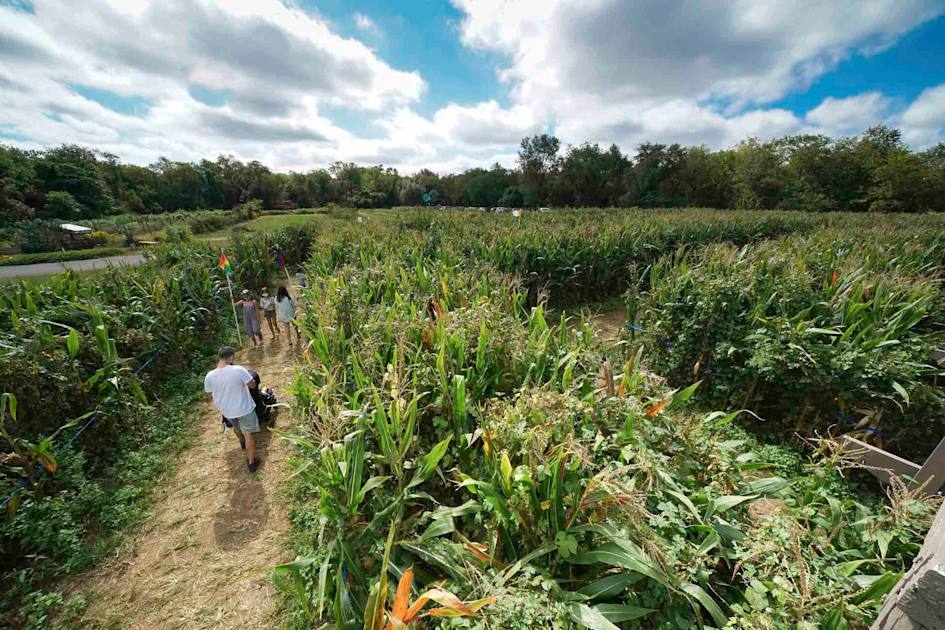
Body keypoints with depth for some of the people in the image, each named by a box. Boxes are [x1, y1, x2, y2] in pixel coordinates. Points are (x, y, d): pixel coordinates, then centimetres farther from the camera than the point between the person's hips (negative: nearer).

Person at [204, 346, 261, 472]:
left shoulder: (210, 376, -16)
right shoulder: (239, 370, -28)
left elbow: (208, 391, 5)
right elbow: (252, 384, -15)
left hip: (227, 410, 4)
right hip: (244, 408, -4)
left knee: (236, 428, 33)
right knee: (248, 433, 11)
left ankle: (242, 443, 62)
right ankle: (251, 462, 18)